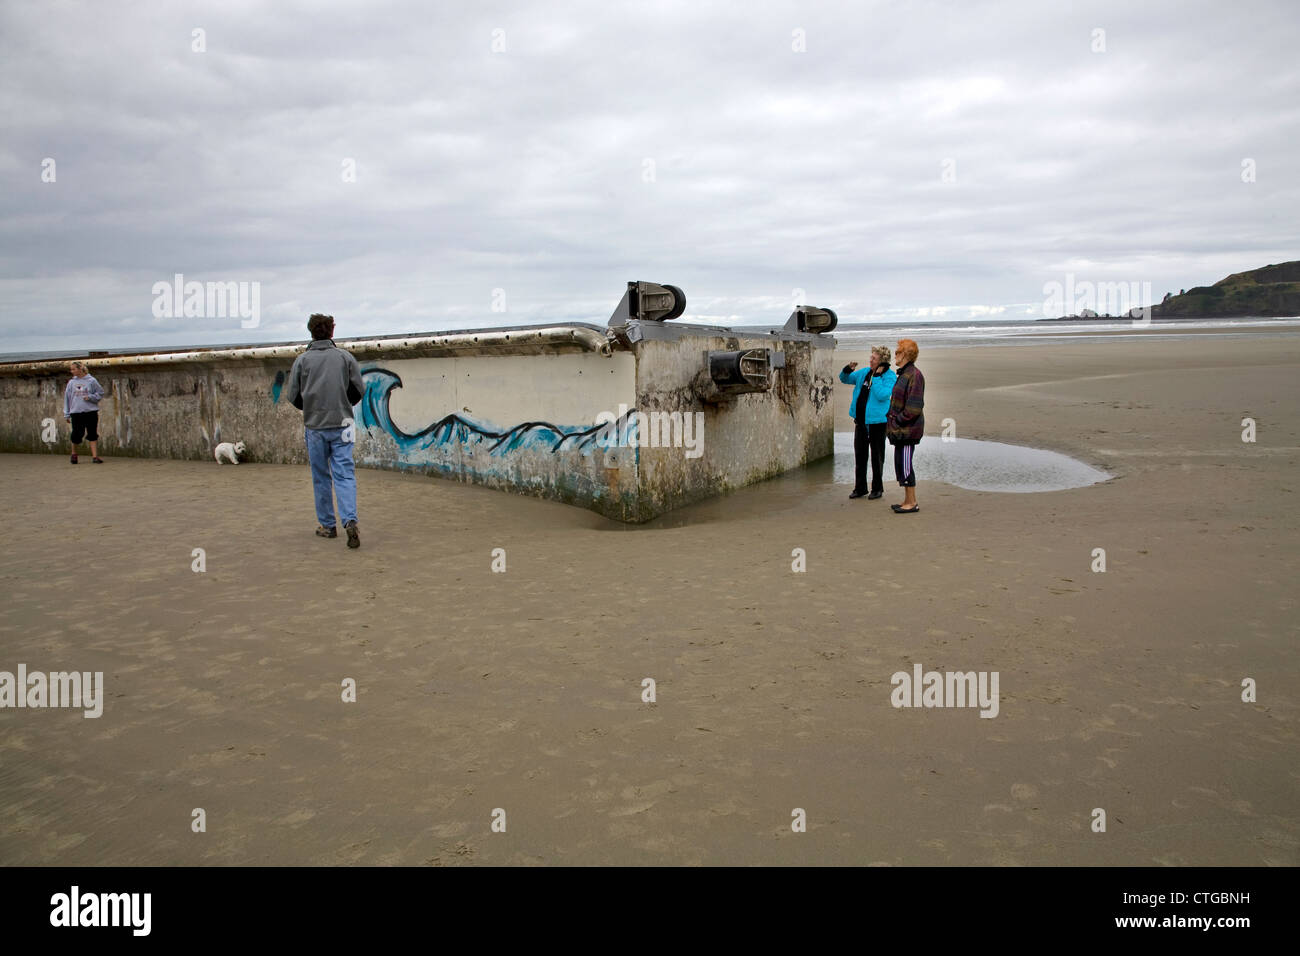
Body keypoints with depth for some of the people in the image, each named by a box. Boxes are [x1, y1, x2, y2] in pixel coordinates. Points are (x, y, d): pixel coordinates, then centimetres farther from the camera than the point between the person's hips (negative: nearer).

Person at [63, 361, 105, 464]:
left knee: (93, 434, -1)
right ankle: (74, 454, 24)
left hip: (91, 412, -2)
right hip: (76, 412, 2)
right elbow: (67, 397, 11)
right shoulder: (71, 382, 8)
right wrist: (66, 414, 8)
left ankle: (95, 456, 1)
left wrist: (90, 397, -11)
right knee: (76, 434, 2)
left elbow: (100, 393, 6)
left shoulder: (91, 380, 1)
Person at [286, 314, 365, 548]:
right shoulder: (346, 357, 2)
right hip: (341, 425, 0)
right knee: (344, 474, -1)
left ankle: (328, 525, 17)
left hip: (314, 426, 0)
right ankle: (350, 520, -19)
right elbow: (358, 390, 3)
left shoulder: (302, 360, 0)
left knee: (321, 478, 11)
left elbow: (294, 397, 1)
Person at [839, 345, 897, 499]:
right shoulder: (864, 372, 8)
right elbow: (844, 379, 18)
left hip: (877, 420, -6)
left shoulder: (890, 376, -11)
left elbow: (882, 395, -25)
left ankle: (877, 489, 16)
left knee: (877, 457, 4)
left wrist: (876, 377, -21)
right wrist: (848, 369, -3)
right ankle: (860, 488, 20)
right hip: (861, 420, 6)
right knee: (859, 455, 10)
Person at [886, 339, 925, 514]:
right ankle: (908, 501, 21)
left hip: (908, 428, -10)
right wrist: (892, 421, 16)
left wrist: (898, 420, -17)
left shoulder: (914, 375, -16)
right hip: (901, 428, 10)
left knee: (905, 465, -7)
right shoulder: (903, 374, 15)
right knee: (900, 464, 14)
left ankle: (912, 503, -1)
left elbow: (914, 406, -21)